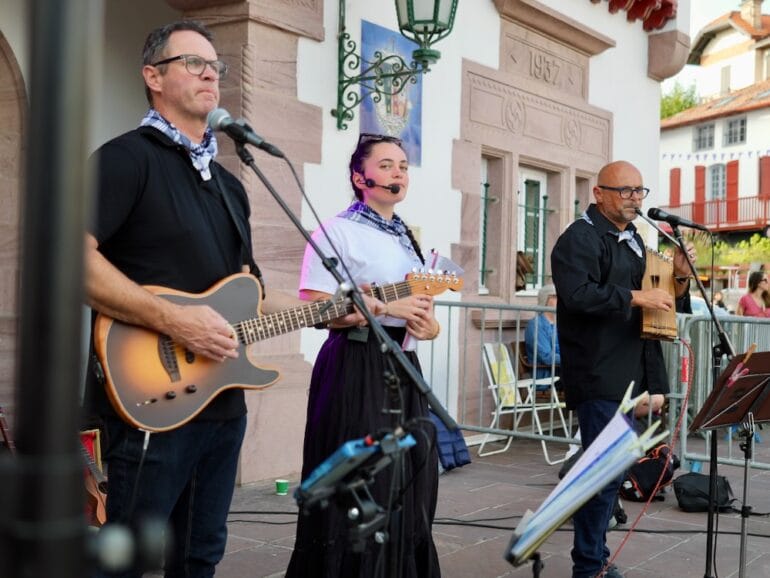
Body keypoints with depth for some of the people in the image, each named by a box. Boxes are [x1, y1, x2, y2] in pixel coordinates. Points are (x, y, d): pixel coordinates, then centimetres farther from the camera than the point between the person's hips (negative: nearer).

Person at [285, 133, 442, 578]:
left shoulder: (410, 240, 17)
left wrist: (427, 325, -4)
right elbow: (315, 309, -13)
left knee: (408, 484, 9)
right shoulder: (337, 231, -5)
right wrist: (388, 309, -18)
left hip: (405, 368, 7)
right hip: (356, 368, -7)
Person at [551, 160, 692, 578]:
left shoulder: (634, 241, 19)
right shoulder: (580, 237, -9)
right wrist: (636, 297, -21)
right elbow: (578, 294, -24)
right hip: (599, 375, -9)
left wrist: (680, 278, 4)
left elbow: (660, 303, 23)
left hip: (630, 372, 9)